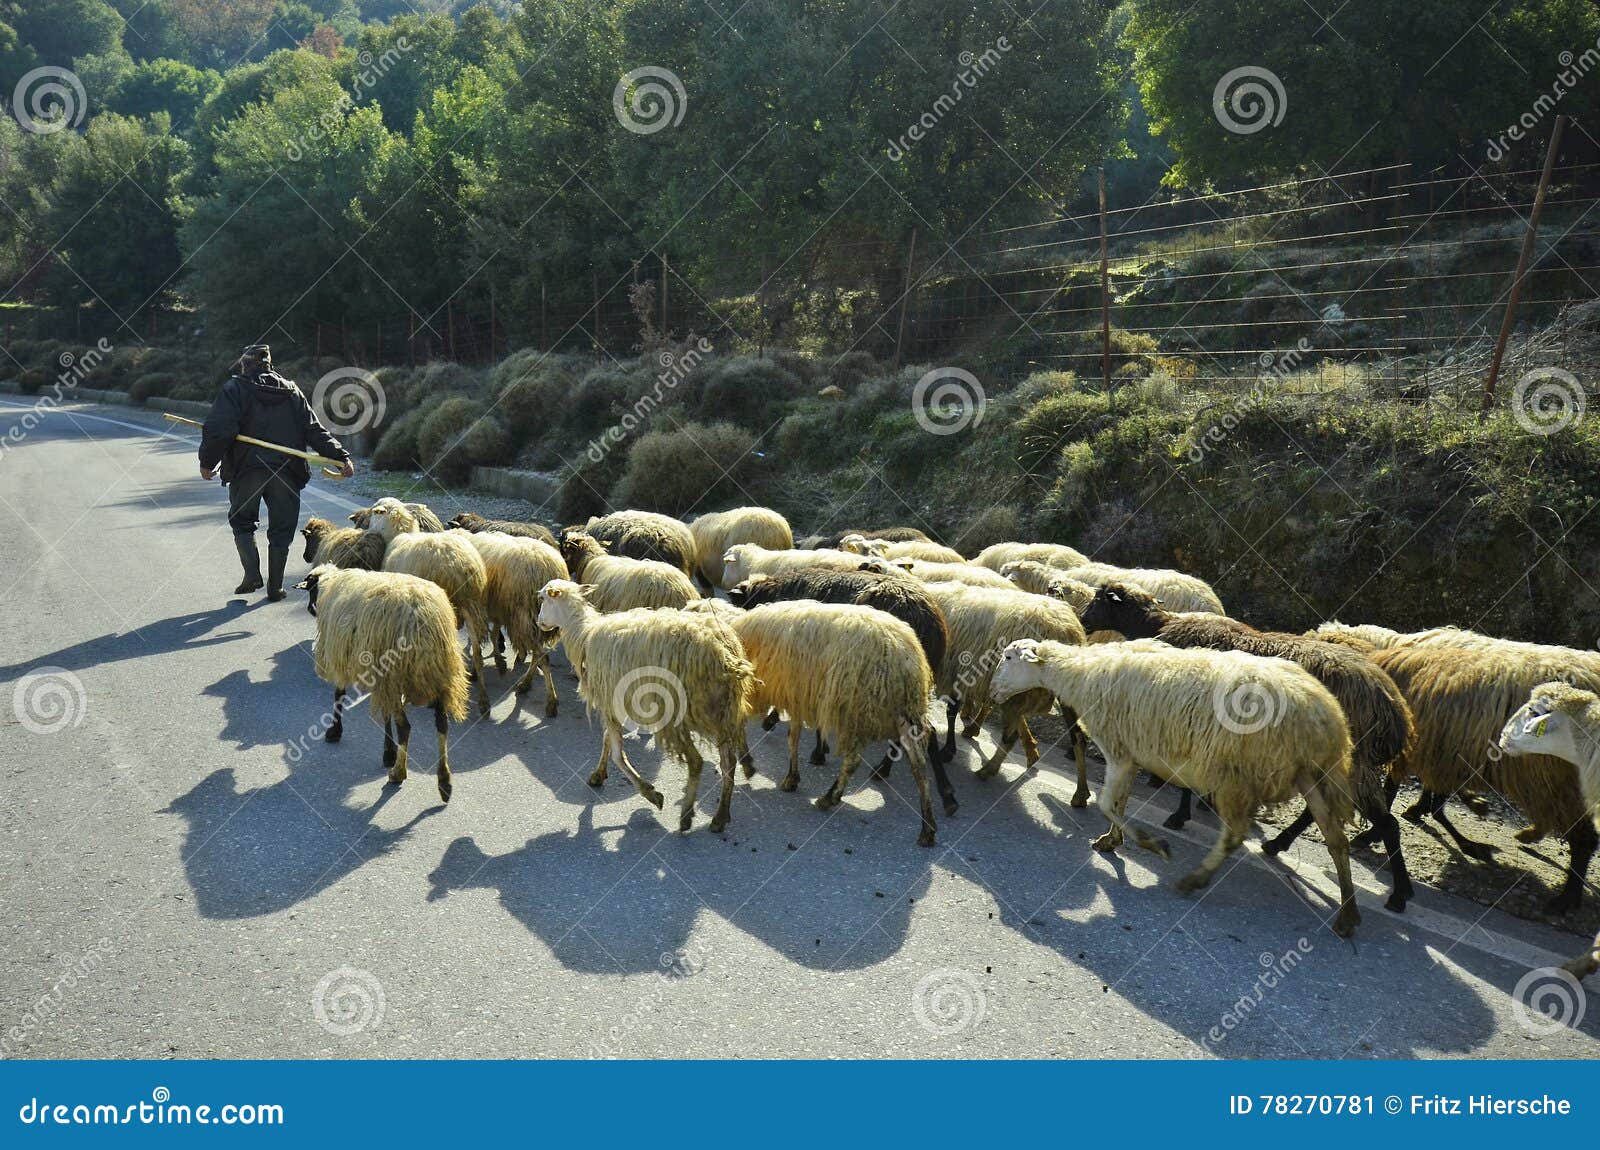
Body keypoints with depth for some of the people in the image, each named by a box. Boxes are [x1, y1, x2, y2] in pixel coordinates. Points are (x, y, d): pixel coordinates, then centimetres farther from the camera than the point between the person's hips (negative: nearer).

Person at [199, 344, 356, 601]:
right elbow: (315, 431, 4)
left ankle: (252, 574, 3)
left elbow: (219, 430, -12)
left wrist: (207, 462, -1)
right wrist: (342, 457, 2)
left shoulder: (234, 389, 0)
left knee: (241, 521, 18)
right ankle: (275, 587, 14)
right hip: (286, 471, 2)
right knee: (281, 529, 12)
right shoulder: (291, 391, 11)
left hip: (246, 470, -2)